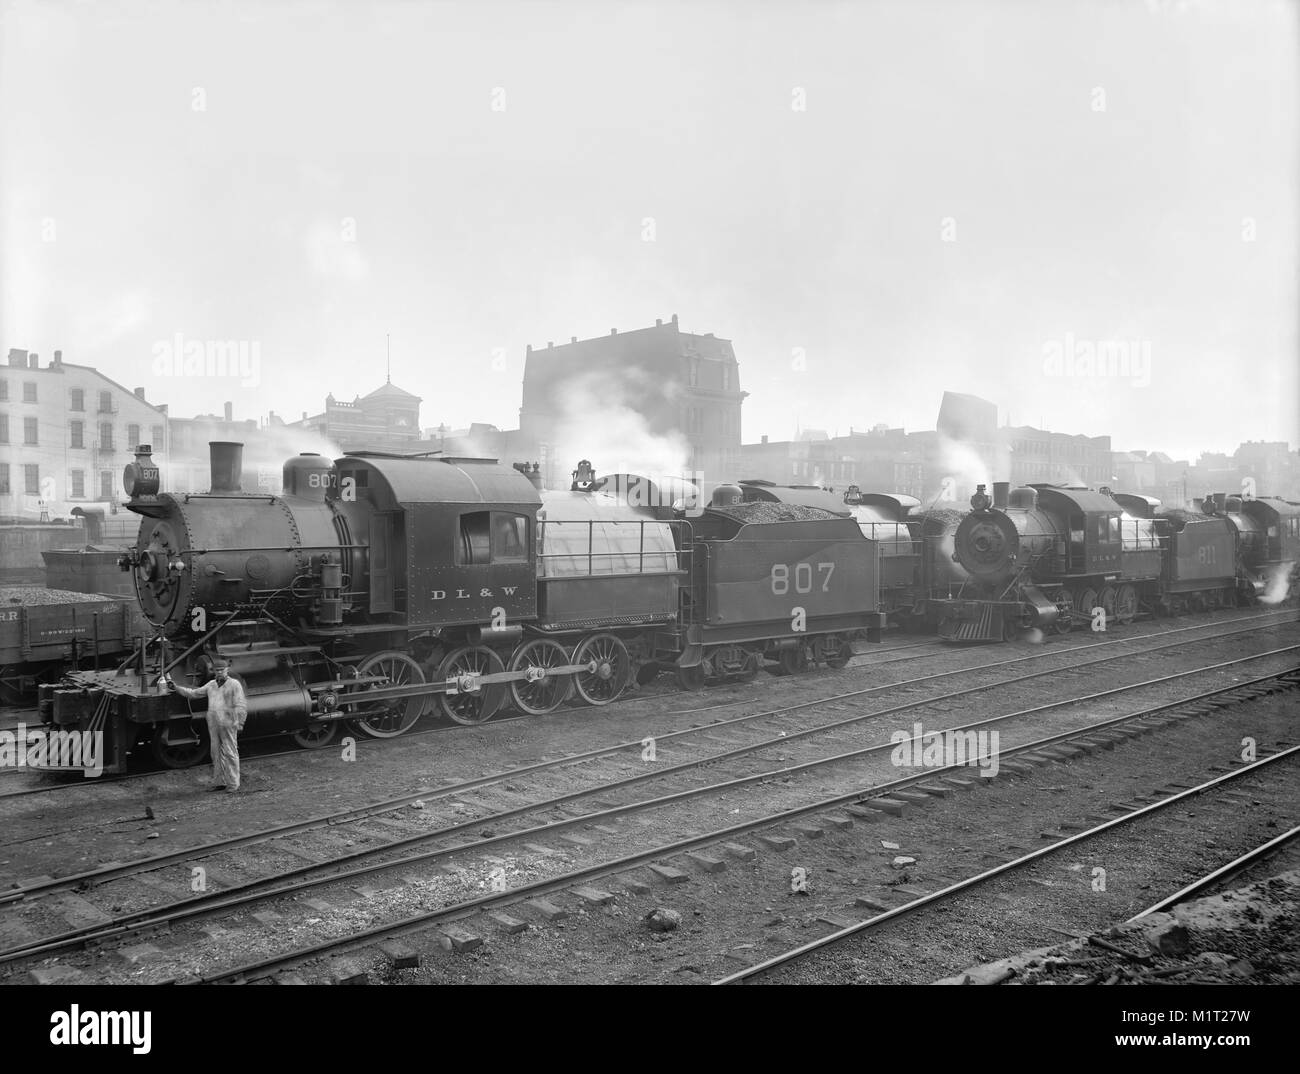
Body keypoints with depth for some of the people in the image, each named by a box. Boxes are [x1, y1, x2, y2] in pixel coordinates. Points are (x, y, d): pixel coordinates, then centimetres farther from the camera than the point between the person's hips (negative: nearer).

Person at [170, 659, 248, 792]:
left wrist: (239, 723, -16)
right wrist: (176, 688, 13)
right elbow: (193, 693, 20)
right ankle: (219, 782, 18)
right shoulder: (211, 685, 14)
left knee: (230, 753, -3)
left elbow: (241, 706, -9)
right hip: (213, 725, 6)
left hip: (228, 724, -6)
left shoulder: (234, 685, -4)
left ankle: (233, 784, 1)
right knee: (216, 754, 10)